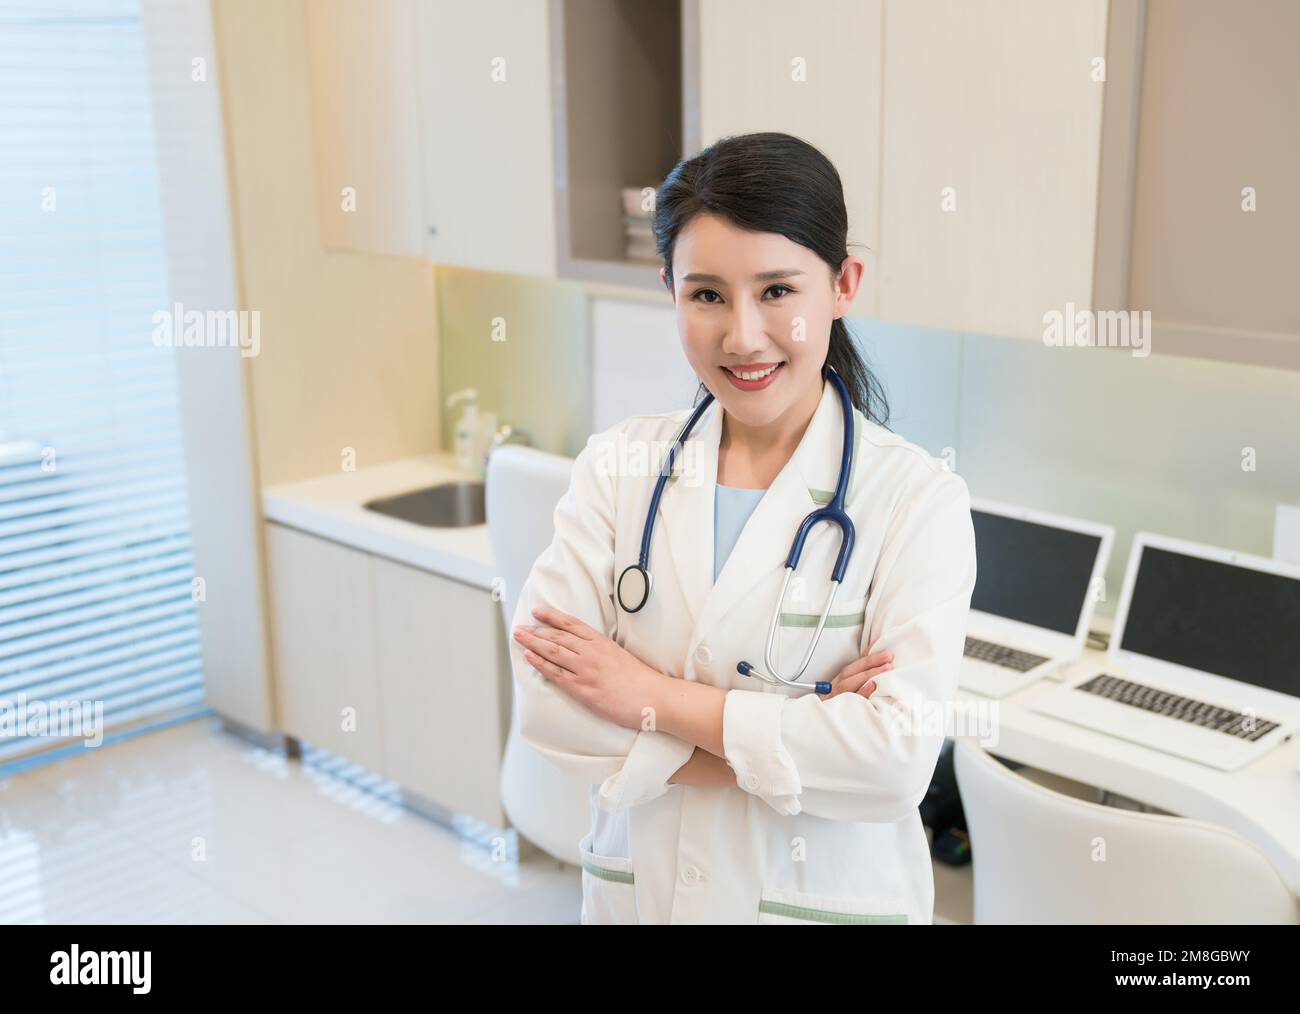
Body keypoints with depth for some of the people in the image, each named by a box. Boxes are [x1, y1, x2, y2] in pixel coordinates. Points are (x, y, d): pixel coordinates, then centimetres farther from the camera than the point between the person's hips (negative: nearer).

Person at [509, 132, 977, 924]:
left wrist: (653, 696, -18)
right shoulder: (619, 466, -5)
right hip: (637, 885, 3)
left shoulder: (916, 497, -14)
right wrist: (798, 738, -20)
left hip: (826, 894, -2)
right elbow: (547, 699, -14)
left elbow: (897, 759, -23)